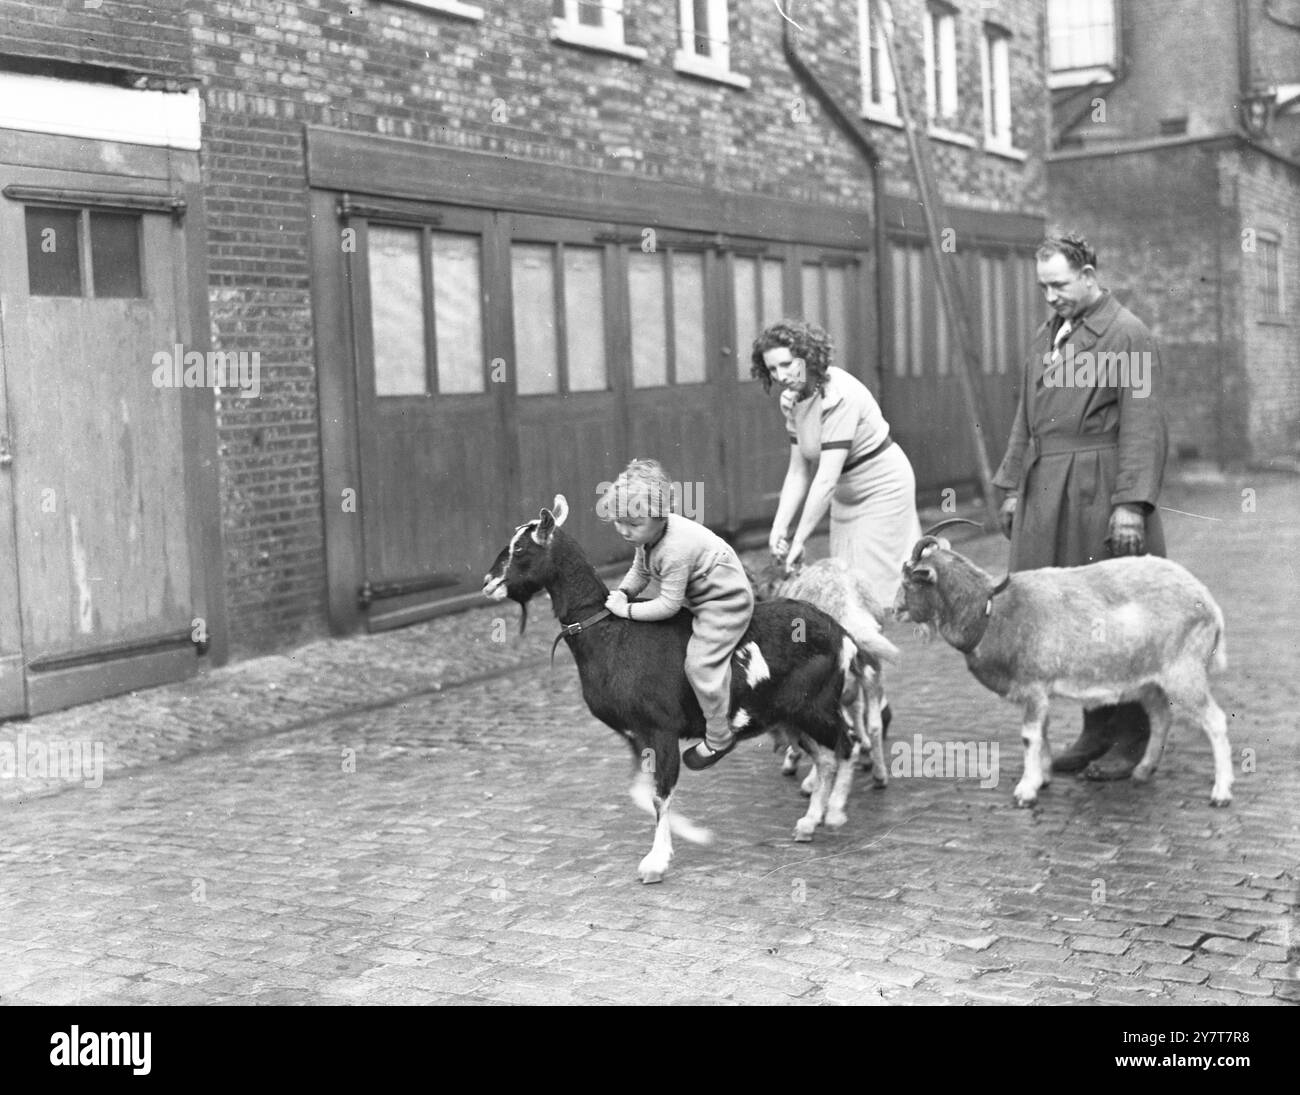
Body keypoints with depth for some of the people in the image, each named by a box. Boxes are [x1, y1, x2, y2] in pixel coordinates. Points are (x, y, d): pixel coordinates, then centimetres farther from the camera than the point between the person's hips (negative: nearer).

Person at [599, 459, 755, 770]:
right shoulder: (647, 533, -6)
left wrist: (627, 610, -23)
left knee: (700, 664, -16)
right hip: (698, 596, 11)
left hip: (726, 602, -11)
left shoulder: (675, 549, -34)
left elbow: (668, 605, -29)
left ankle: (719, 738, 0)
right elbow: (640, 571, 9)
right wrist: (623, 593, -9)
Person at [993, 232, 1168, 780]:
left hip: (1101, 493, -7)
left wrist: (1131, 503, -19)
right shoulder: (1045, 337, 16)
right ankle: (1097, 729, 19)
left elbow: (1143, 425, -13)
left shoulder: (1129, 335, -7)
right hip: (1047, 493, 7)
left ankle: (1132, 737, 11)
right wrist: (1013, 486, 15)